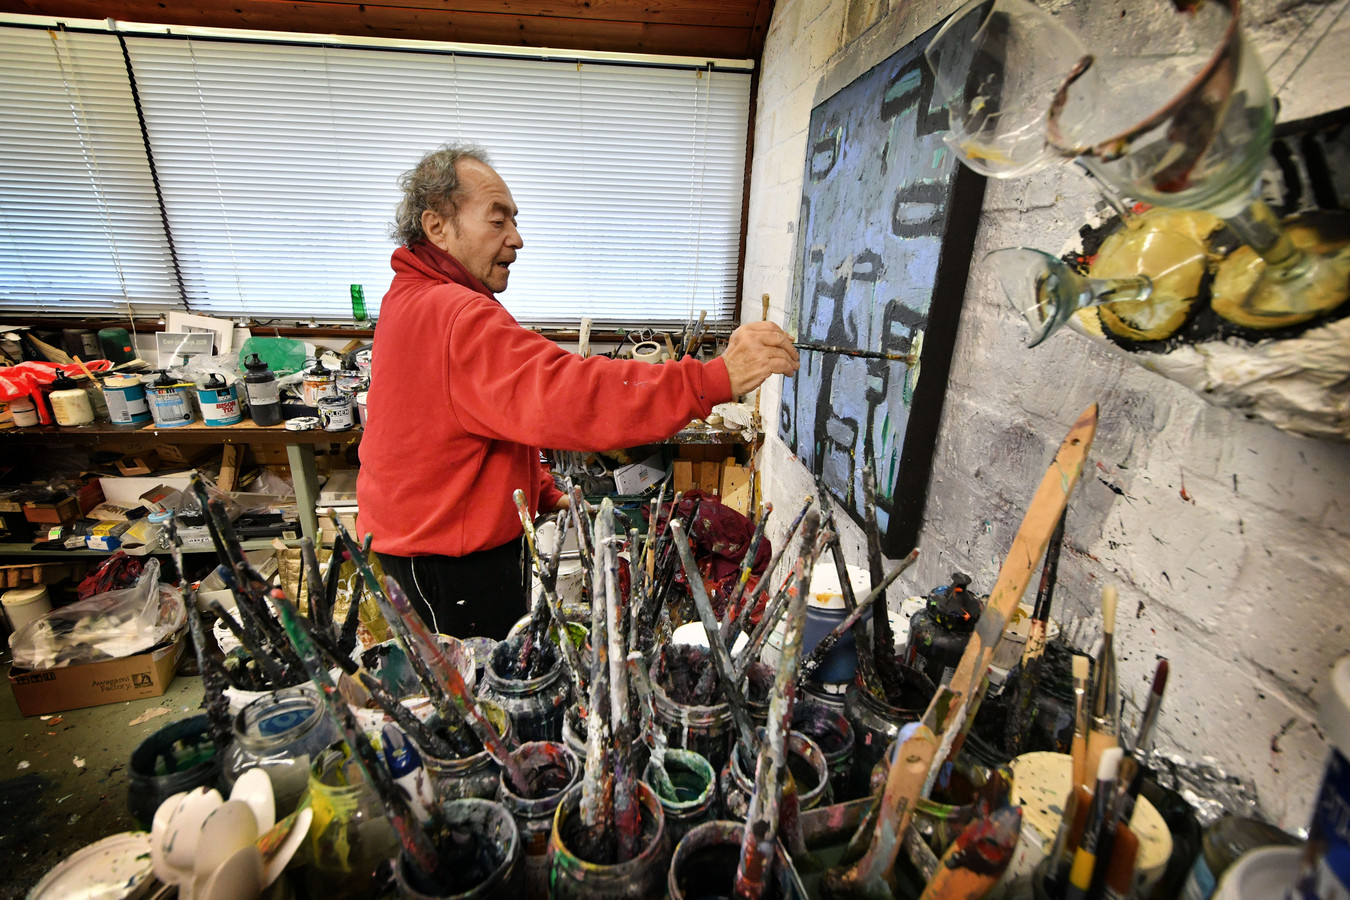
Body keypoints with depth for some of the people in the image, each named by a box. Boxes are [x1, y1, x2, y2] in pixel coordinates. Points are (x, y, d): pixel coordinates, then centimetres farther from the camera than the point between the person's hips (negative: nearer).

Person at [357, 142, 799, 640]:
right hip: (450, 562, -10)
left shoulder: (410, 299, 12)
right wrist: (717, 379, -42)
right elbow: (566, 395, -40)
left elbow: (502, 409, 13)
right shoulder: (457, 319, -26)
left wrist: (545, 495, 6)